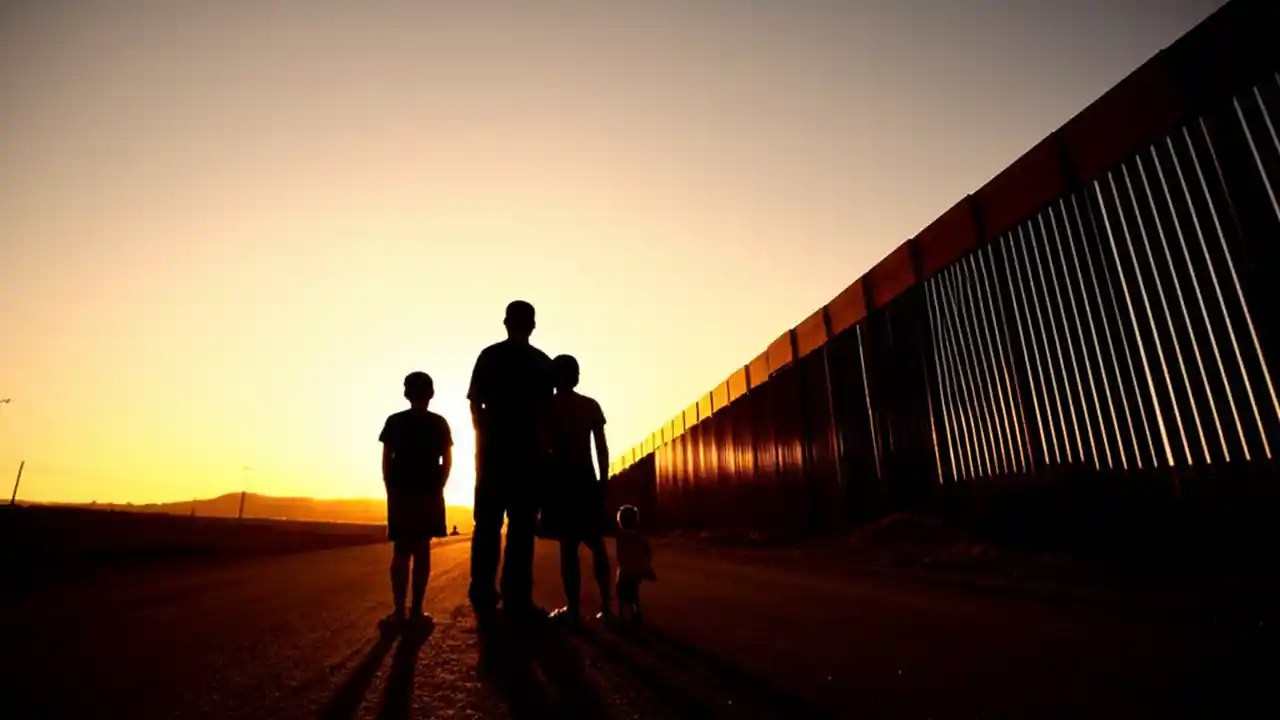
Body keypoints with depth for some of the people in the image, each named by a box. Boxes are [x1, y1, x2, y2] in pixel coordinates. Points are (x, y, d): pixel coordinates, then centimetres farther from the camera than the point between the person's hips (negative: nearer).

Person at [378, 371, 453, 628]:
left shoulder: (394, 421, 0)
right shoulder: (439, 423, 2)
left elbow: (386, 460, -1)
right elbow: (447, 461, 2)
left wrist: (391, 489, 7)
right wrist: (437, 488, 10)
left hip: (401, 493, 0)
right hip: (428, 494, 0)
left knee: (401, 551, 5)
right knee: (422, 551, 3)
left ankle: (400, 610, 2)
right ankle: (416, 609, 3)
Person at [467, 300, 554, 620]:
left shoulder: (489, 356, 7)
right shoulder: (541, 362, 2)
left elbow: (475, 405, 3)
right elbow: (544, 411, -6)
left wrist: (485, 437, 15)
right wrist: (543, 447, 2)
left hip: (493, 448, 2)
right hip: (528, 450, -2)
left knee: (488, 523, 10)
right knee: (521, 526, 0)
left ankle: (483, 594, 12)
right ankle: (517, 600, -2)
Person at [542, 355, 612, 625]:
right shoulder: (591, 405, 6)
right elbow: (602, 448, 2)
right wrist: (604, 482, 7)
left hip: (560, 478, -2)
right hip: (586, 478, 2)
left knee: (568, 546, -3)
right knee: (596, 544, 12)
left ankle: (573, 609, -2)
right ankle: (605, 606, 10)